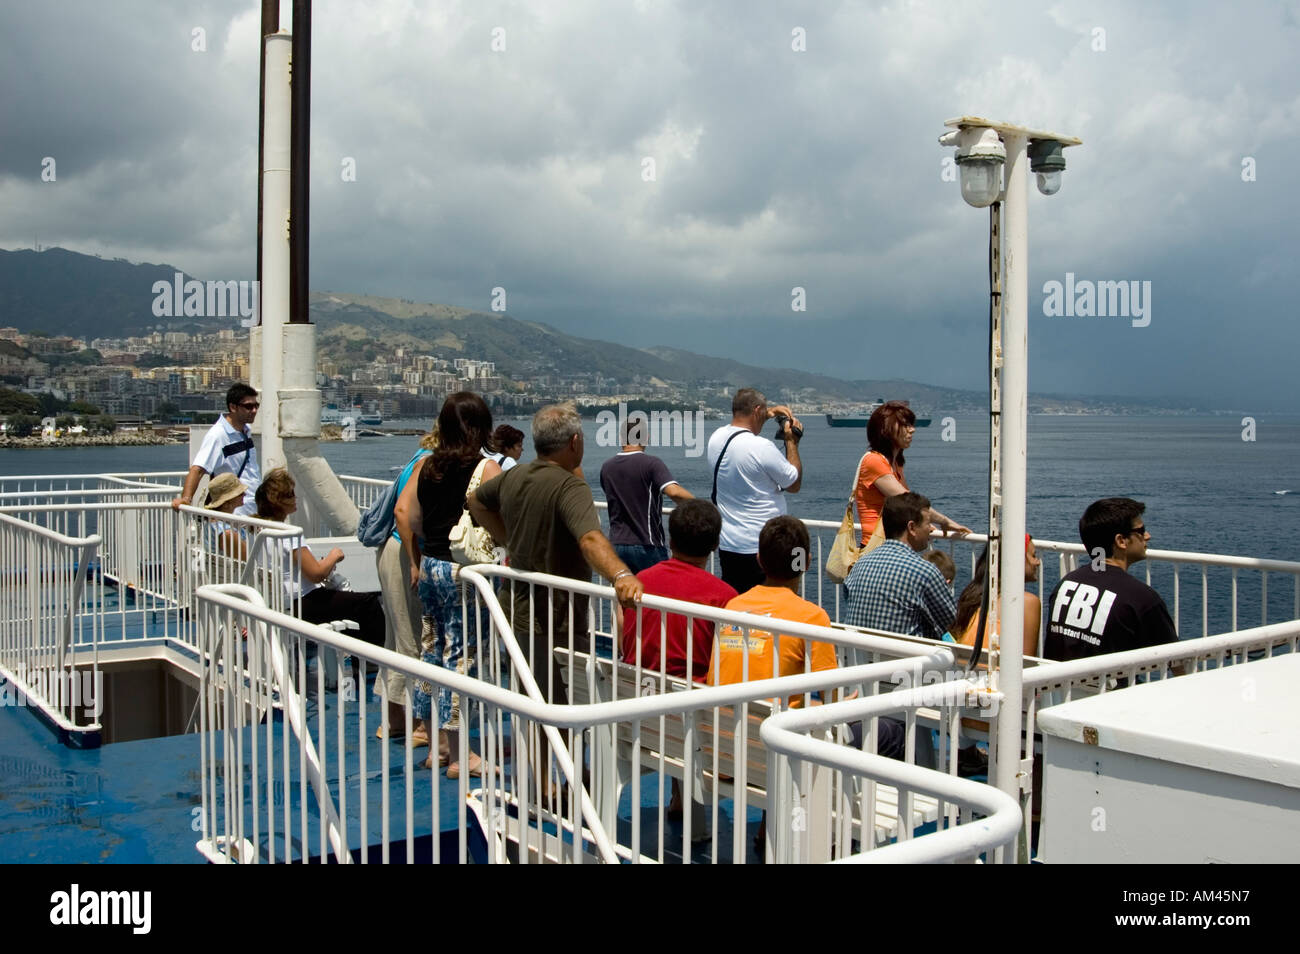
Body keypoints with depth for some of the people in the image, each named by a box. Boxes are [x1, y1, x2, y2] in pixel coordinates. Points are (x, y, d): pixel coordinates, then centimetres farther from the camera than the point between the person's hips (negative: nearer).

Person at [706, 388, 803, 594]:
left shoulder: (716, 438, 3)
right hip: (762, 549, -7)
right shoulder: (762, 448, -19)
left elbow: (738, 424, 30)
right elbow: (794, 484, -6)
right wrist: (791, 441, 1)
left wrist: (769, 412, 25)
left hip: (727, 546, 7)